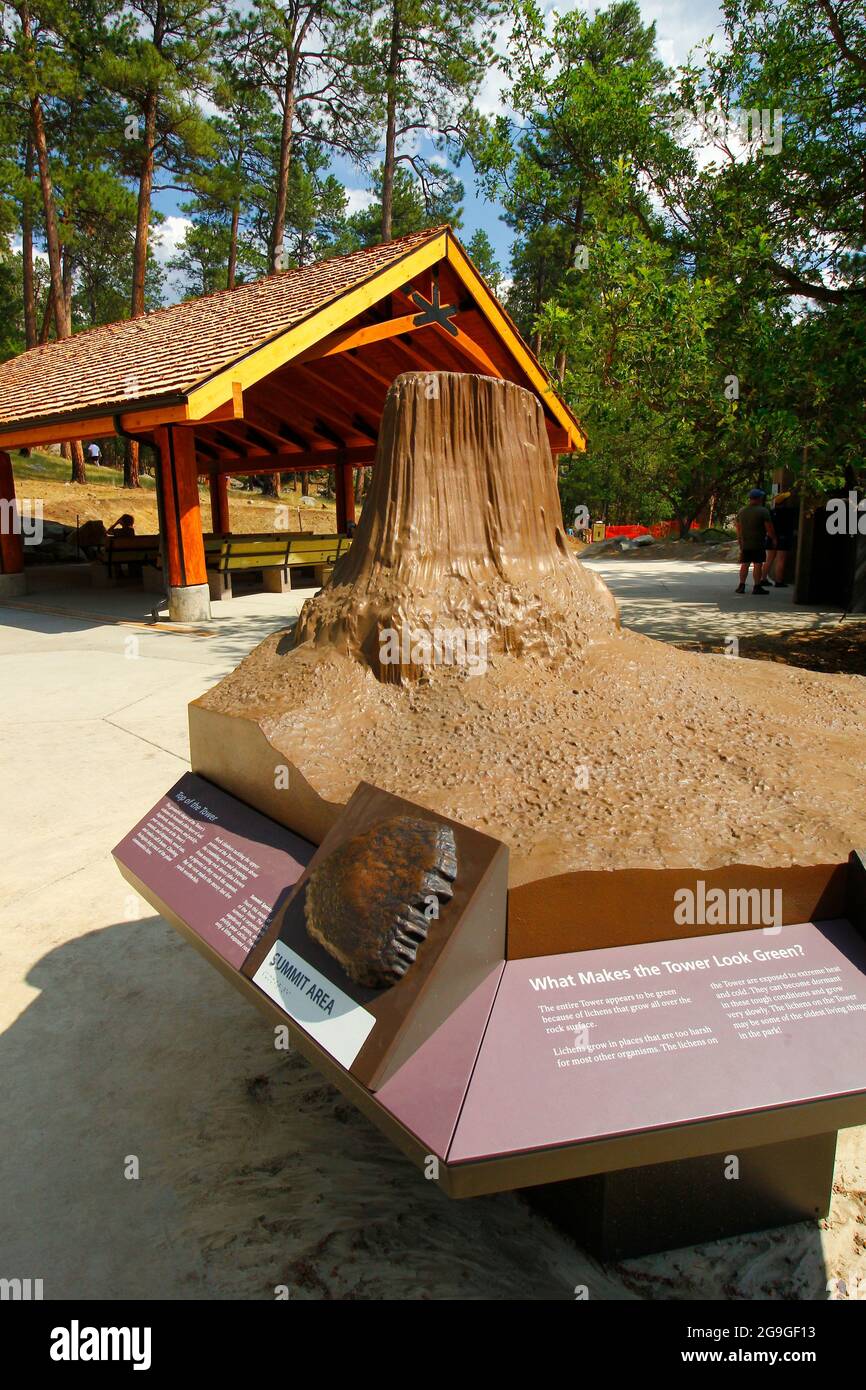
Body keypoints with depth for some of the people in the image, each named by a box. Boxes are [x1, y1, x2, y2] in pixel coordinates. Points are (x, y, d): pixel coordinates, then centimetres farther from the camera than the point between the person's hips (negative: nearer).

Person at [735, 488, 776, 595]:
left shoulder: (741, 511, 9)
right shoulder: (763, 511, -10)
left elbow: (738, 529, 15)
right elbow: (769, 528, -11)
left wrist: (740, 542, 24)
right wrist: (773, 539, 2)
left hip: (744, 543, 5)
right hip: (758, 543, -5)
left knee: (744, 564, 9)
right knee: (758, 564, -2)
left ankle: (741, 585, 6)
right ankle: (757, 586, -3)